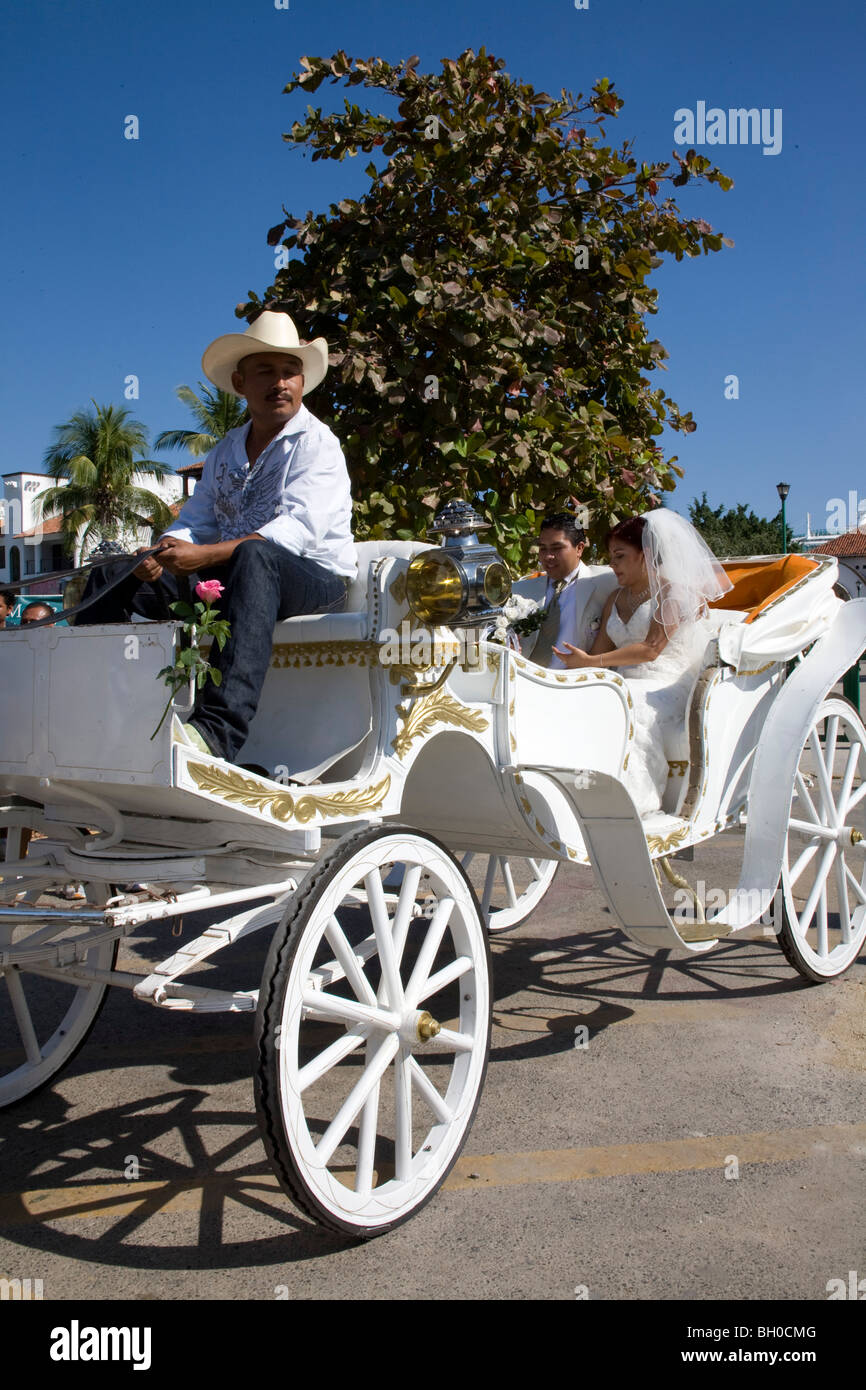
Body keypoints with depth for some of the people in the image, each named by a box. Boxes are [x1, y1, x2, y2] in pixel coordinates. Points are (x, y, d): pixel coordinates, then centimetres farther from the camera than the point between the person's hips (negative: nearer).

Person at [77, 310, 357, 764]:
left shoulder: (316, 443, -4)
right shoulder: (225, 451, 19)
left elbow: (299, 527, -20)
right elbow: (196, 520, 13)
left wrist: (205, 556, -29)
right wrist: (162, 552, -12)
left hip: (314, 578, -7)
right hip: (228, 575, 7)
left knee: (254, 557, -42)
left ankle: (217, 730, -56)